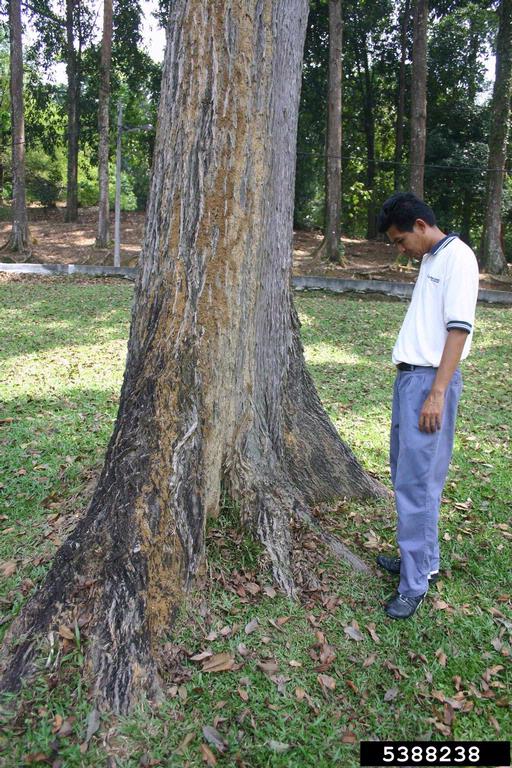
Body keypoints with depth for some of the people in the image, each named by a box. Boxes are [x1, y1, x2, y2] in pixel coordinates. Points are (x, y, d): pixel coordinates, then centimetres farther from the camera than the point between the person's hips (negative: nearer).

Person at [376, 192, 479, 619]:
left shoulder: (457, 256, -9)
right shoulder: (430, 260, 18)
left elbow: (458, 328, -17)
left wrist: (437, 393, -21)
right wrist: (413, 382, 14)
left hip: (430, 380, -9)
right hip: (409, 376, 10)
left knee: (417, 483, -7)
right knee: (405, 472, 15)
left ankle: (415, 583, 4)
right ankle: (423, 560, 28)